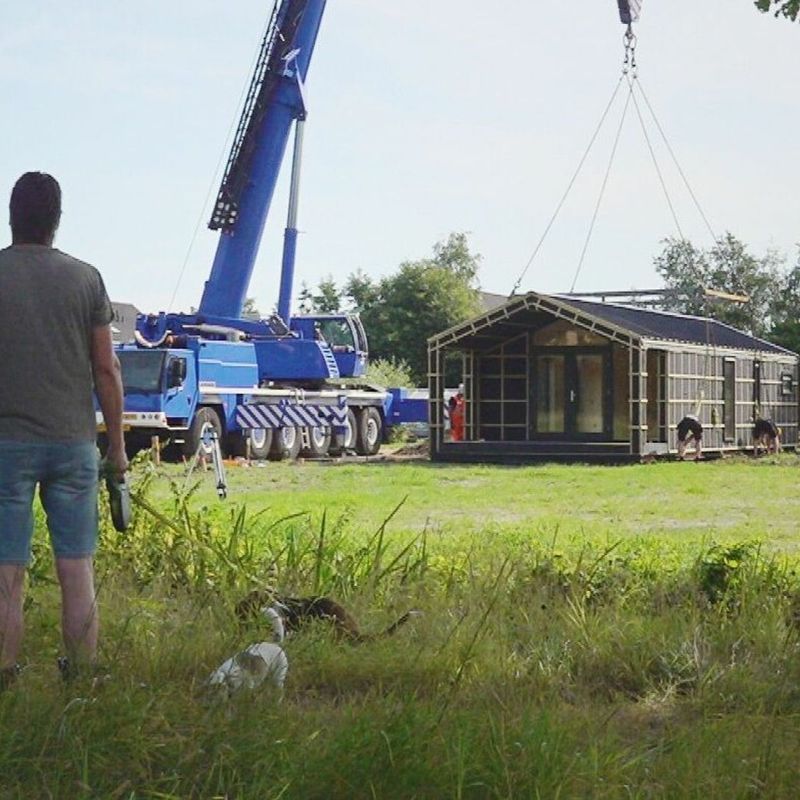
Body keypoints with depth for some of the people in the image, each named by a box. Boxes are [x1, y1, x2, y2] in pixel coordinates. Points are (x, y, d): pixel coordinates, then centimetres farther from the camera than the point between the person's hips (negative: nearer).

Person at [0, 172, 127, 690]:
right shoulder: (85, 279, 1)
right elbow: (107, 369, 2)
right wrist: (117, 444, 11)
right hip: (73, 442, 2)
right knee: (77, 572, 7)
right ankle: (82, 681, 11)